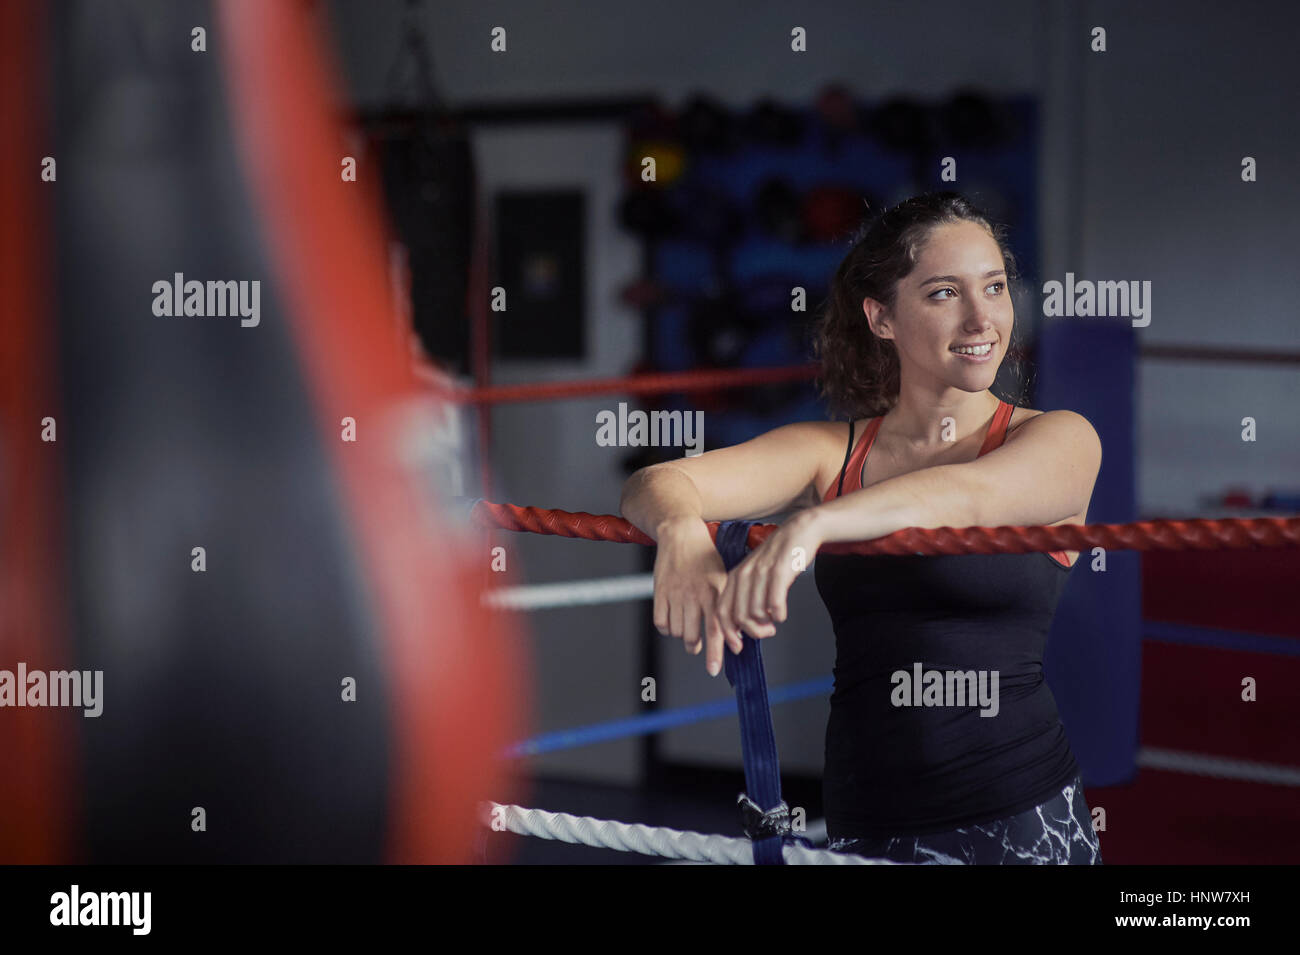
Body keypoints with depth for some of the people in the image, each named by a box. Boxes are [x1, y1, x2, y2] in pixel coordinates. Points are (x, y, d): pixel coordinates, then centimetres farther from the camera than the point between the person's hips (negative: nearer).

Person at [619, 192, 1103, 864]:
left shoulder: (1059, 441, -1)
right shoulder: (831, 453, 6)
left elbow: (969, 494, -23)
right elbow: (656, 482, -7)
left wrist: (814, 524, -40)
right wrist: (682, 532, -32)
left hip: (1026, 817, -2)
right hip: (865, 822, 2)